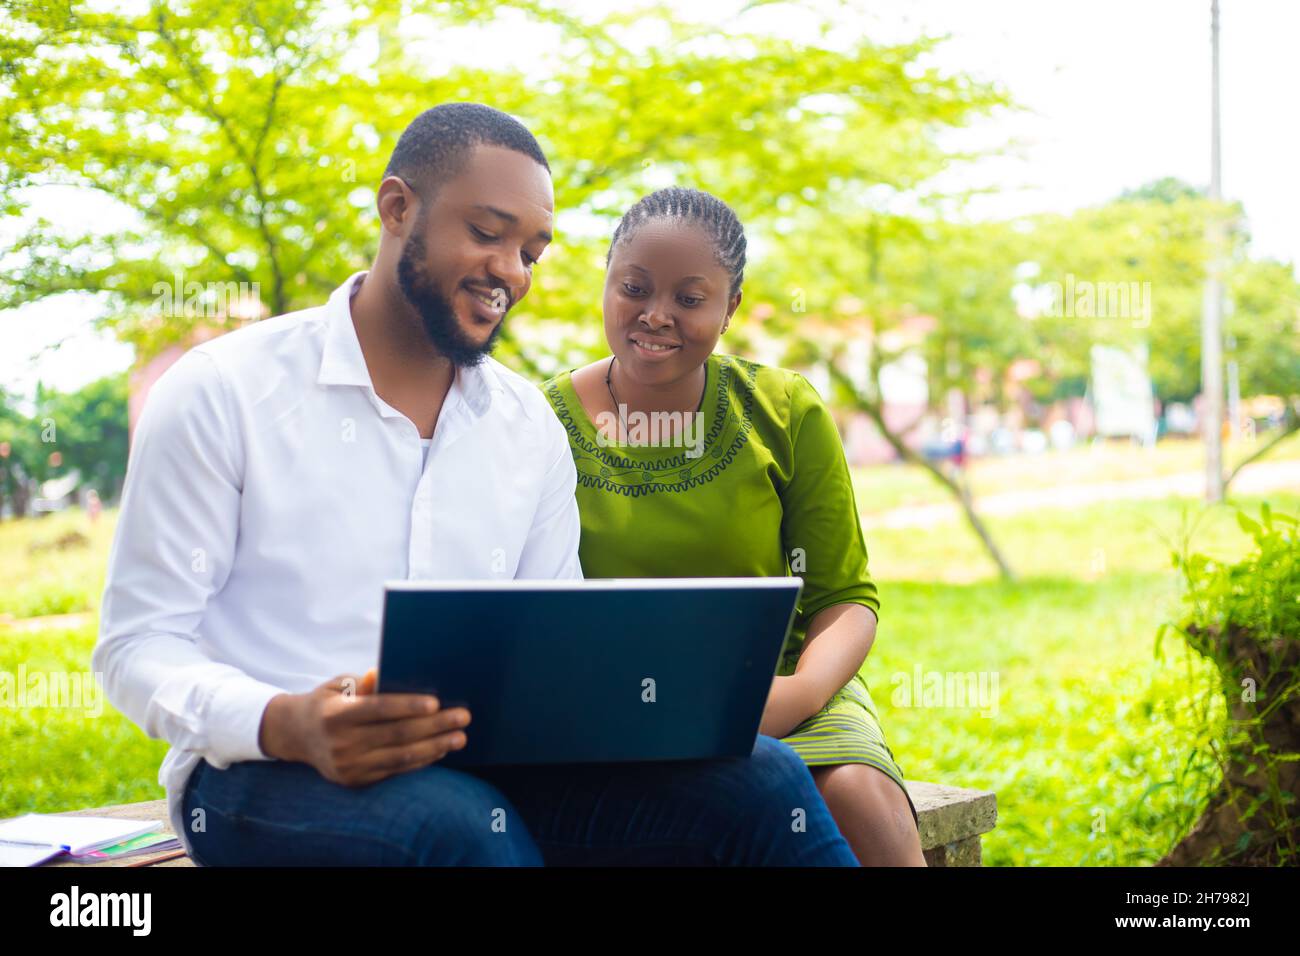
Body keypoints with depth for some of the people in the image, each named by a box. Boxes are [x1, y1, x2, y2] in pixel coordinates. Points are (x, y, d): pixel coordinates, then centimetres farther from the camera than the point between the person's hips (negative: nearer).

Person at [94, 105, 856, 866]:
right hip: (265, 775, -4)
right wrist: (286, 725, -26)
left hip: (484, 771, 5)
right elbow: (140, 644, -4)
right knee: (458, 824, -40)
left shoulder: (531, 427, 14)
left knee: (756, 778, -20)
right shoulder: (221, 394, -1)